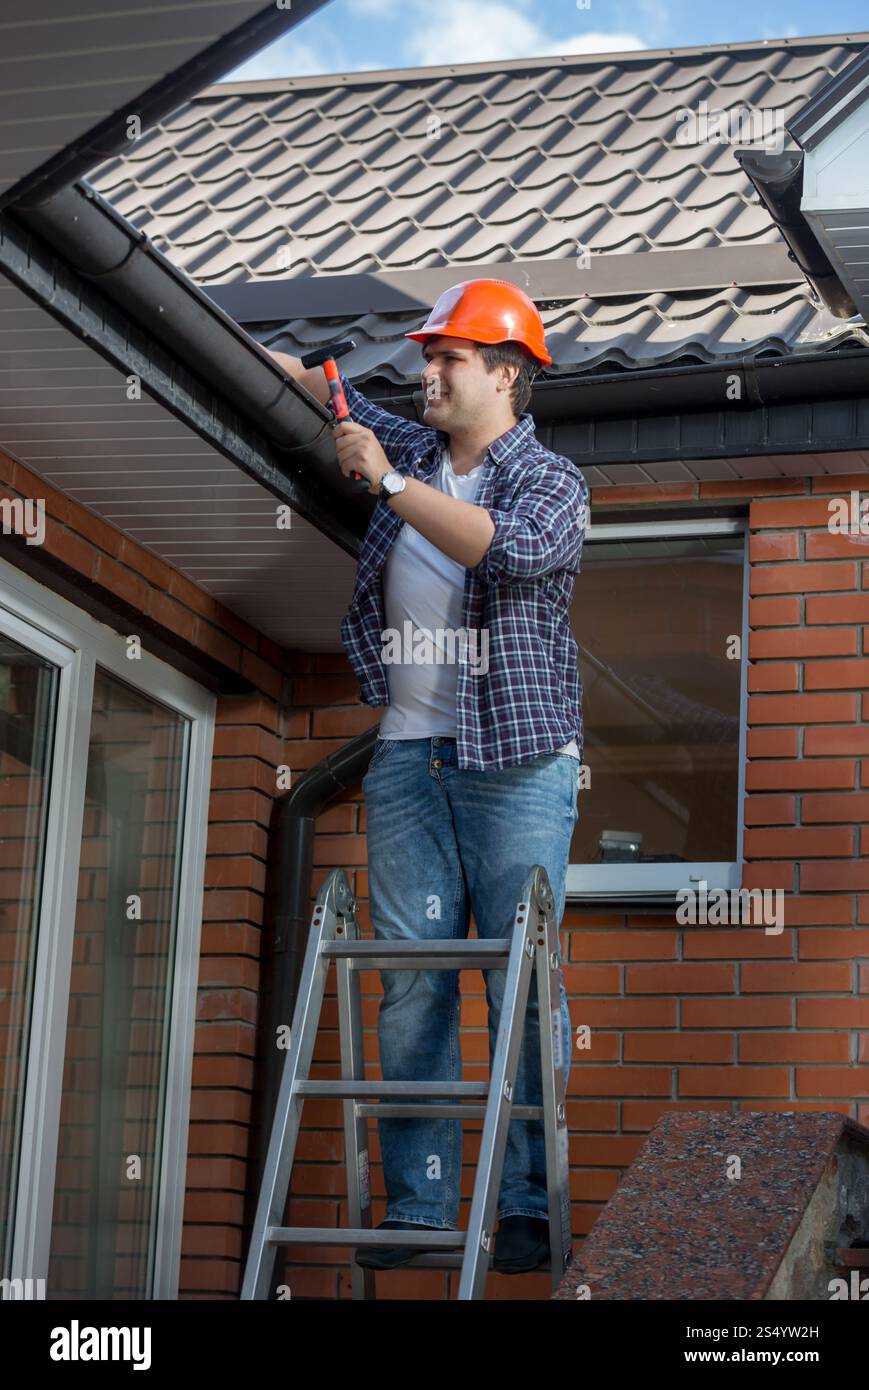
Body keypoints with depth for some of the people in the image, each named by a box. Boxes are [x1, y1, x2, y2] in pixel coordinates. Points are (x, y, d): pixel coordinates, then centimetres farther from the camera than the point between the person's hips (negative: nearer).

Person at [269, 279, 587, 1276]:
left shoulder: (552, 481, 1)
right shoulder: (408, 448, 17)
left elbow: (509, 550, -20)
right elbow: (338, 401, 36)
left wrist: (391, 483, -17)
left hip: (516, 758, -4)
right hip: (408, 753, 5)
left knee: (521, 983, -8)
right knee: (411, 982, -2)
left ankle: (529, 1207, -5)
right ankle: (417, 1205, -1)